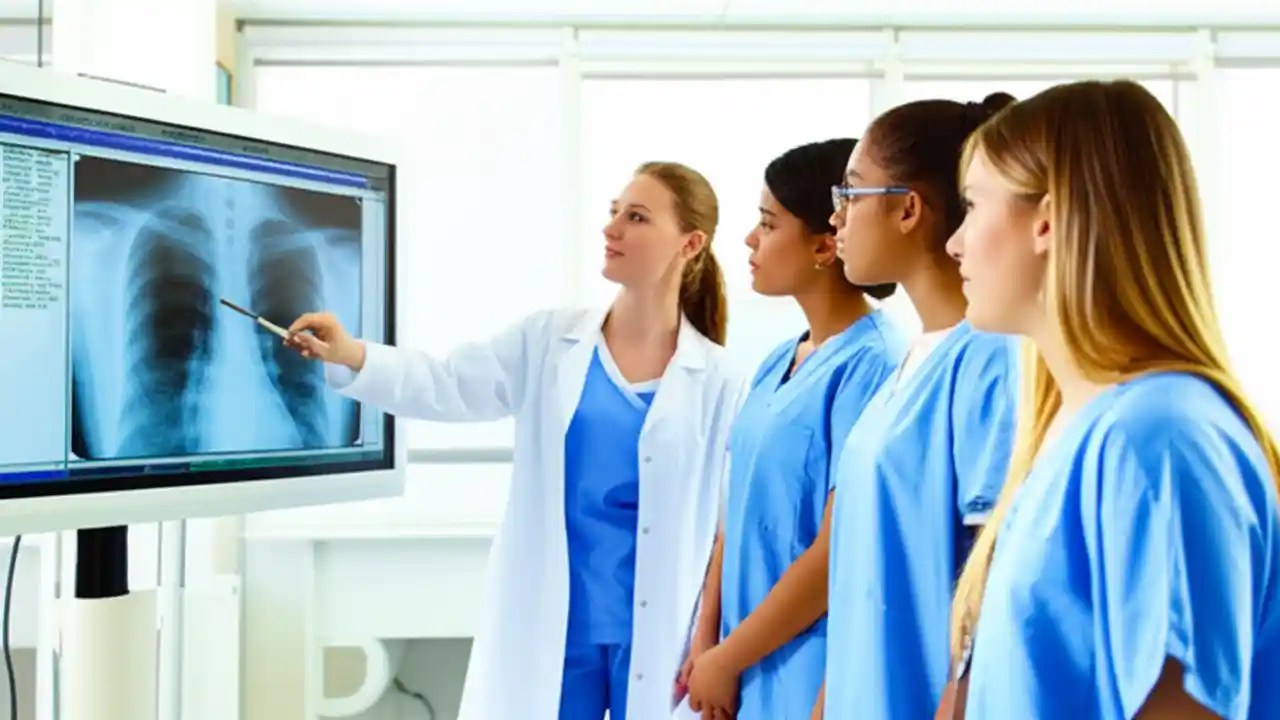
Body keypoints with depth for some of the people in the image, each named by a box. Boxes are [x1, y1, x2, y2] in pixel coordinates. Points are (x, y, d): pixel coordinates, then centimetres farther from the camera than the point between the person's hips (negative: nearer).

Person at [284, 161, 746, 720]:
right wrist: (349, 356, -24)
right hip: (552, 630, 1)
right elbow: (447, 387, -7)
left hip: (656, 638, -1)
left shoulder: (716, 380, -2)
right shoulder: (549, 341, 3)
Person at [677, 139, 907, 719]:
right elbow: (739, 515, 10)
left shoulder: (871, 364, -16)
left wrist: (726, 657, -11)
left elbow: (839, 552, -19)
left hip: (813, 673, -7)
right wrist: (707, 641, 3)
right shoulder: (776, 364, 7)